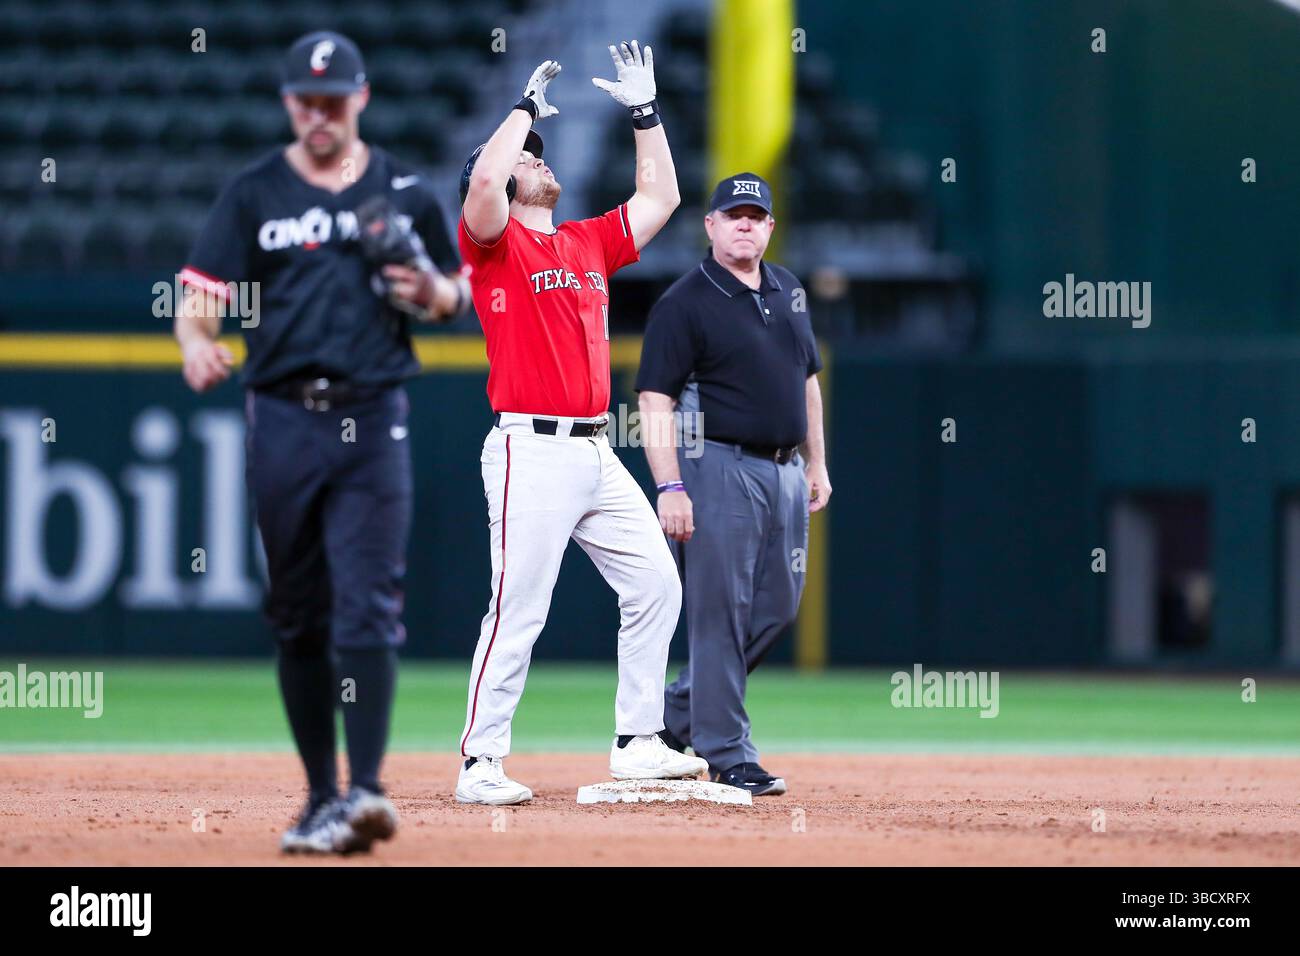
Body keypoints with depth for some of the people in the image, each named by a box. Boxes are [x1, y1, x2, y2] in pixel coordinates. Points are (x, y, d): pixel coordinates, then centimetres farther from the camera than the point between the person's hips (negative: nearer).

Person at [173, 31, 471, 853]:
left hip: (373, 422, -1)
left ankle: (365, 791, -18)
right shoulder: (255, 196, 5)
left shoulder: (406, 194, 8)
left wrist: (434, 291, -7)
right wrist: (197, 345, -25)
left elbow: (458, 296, 17)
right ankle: (322, 799, 13)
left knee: (369, 608, -12)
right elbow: (200, 296, -2)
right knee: (300, 619, 6)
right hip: (283, 421, 1)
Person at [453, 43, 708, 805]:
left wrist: (645, 110, 21)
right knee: (519, 610, -9)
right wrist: (529, 105, -9)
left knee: (656, 585, 6)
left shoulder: (591, 243, 18)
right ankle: (481, 763, -5)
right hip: (532, 453, -7)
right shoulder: (494, 243, -2)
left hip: (597, 454, 8)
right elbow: (484, 179, -22)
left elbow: (661, 196, 25)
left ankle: (638, 744, 14)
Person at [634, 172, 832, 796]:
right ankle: (728, 755, -2)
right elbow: (655, 400, -13)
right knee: (721, 612, -6)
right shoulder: (685, 303, -8)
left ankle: (676, 711, 24)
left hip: (785, 470, 8)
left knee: (777, 607, 11)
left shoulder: (786, 290, 14)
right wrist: (671, 487, -20)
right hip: (719, 469, -8)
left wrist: (817, 463, 17)